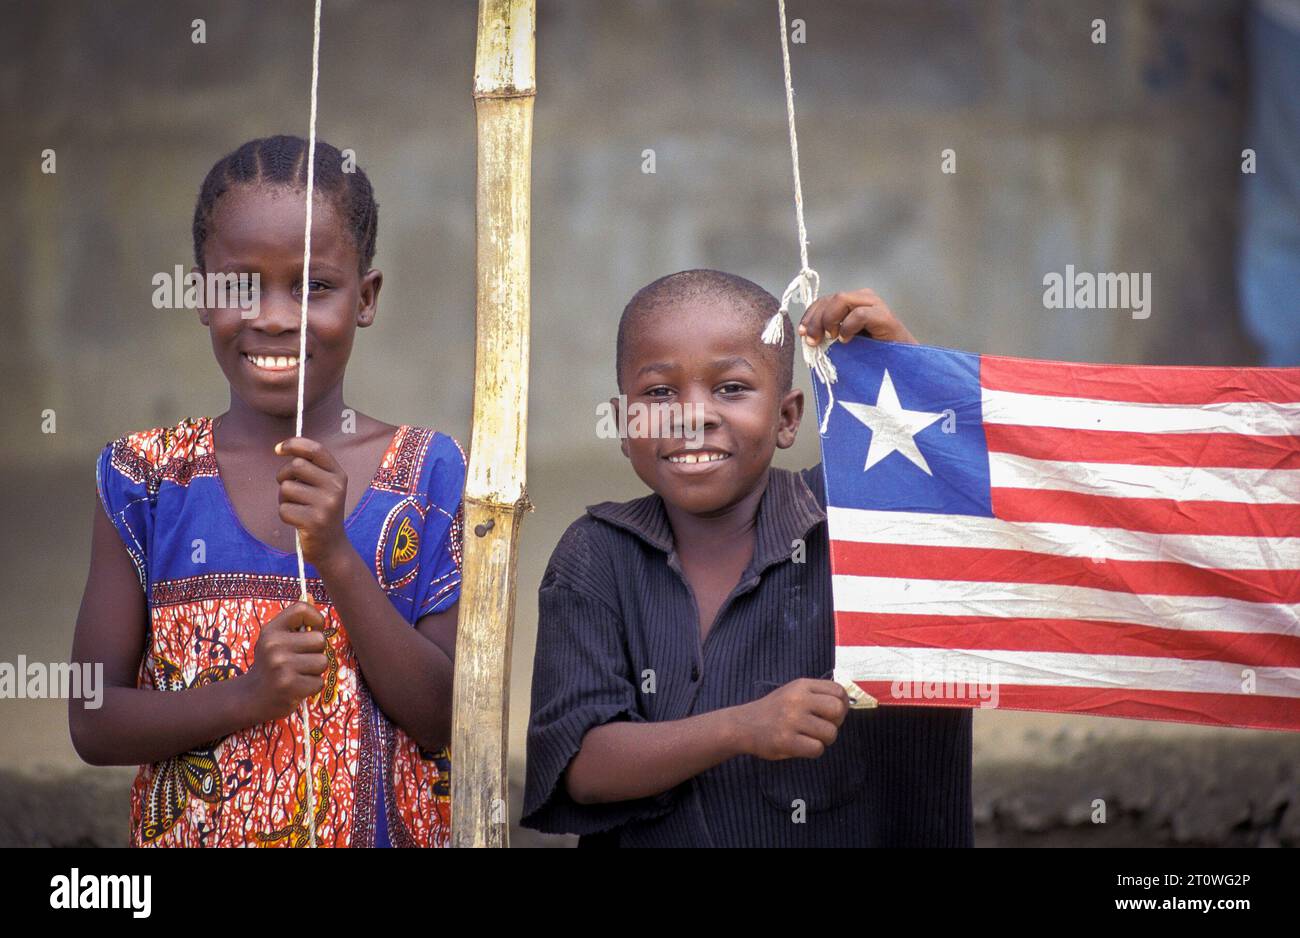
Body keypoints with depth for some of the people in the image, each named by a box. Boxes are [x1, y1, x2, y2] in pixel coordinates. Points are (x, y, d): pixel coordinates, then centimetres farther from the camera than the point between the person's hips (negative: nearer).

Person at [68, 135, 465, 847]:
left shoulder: (428, 477, -7)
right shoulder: (144, 477, -6)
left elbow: (445, 723, -11)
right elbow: (91, 723, -6)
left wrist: (336, 556, -22)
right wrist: (248, 695, -22)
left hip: (386, 829, 0)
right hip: (191, 832, 0)